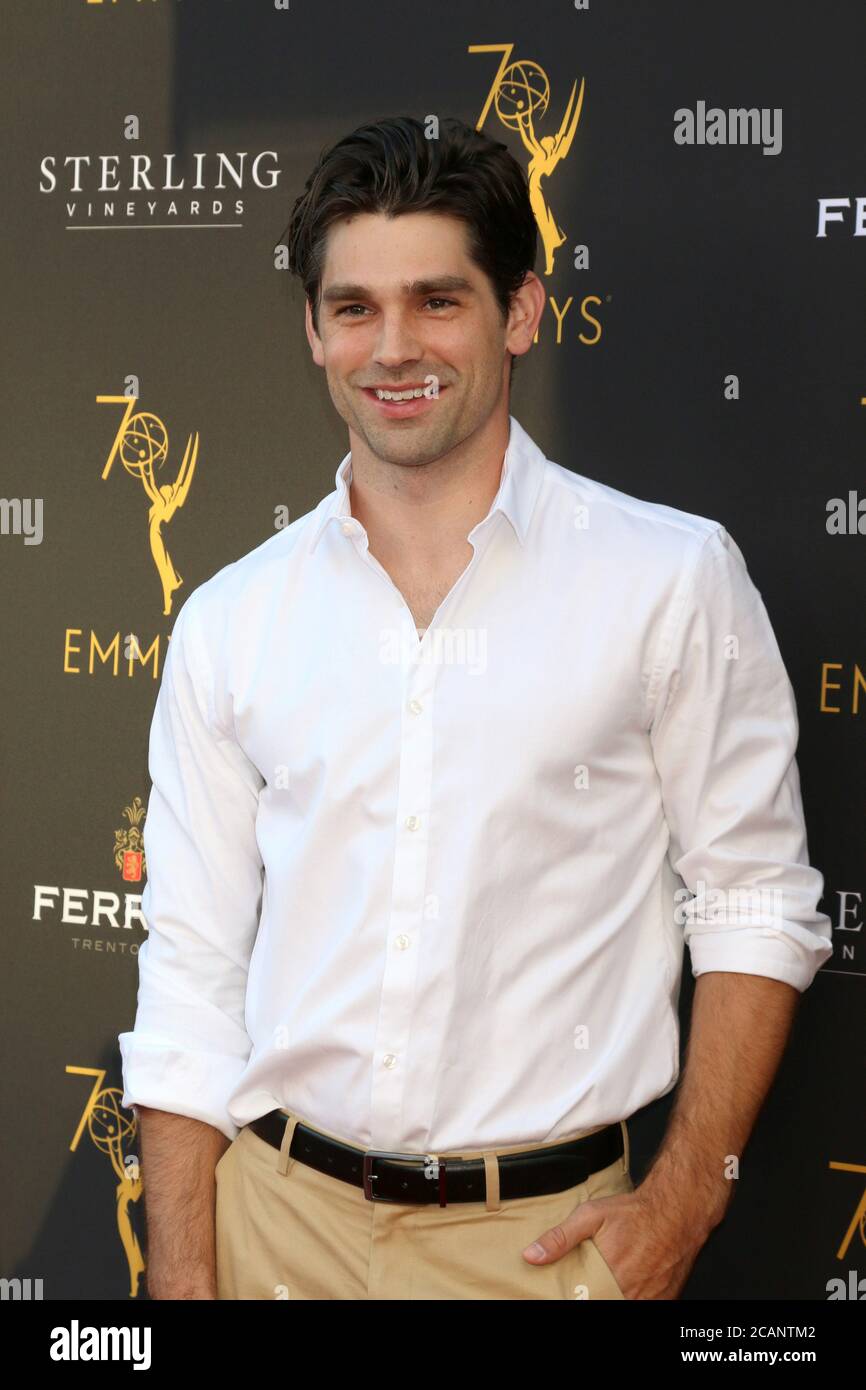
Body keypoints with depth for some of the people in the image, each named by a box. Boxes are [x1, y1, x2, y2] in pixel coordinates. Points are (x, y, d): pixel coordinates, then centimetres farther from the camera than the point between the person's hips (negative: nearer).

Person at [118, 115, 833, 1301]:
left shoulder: (674, 577, -5)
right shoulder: (229, 621, 3)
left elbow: (754, 902, -2)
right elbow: (190, 969, 4)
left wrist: (685, 1200, -9)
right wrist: (182, 1274, 0)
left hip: (543, 1233, -2)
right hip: (277, 1214, 3)